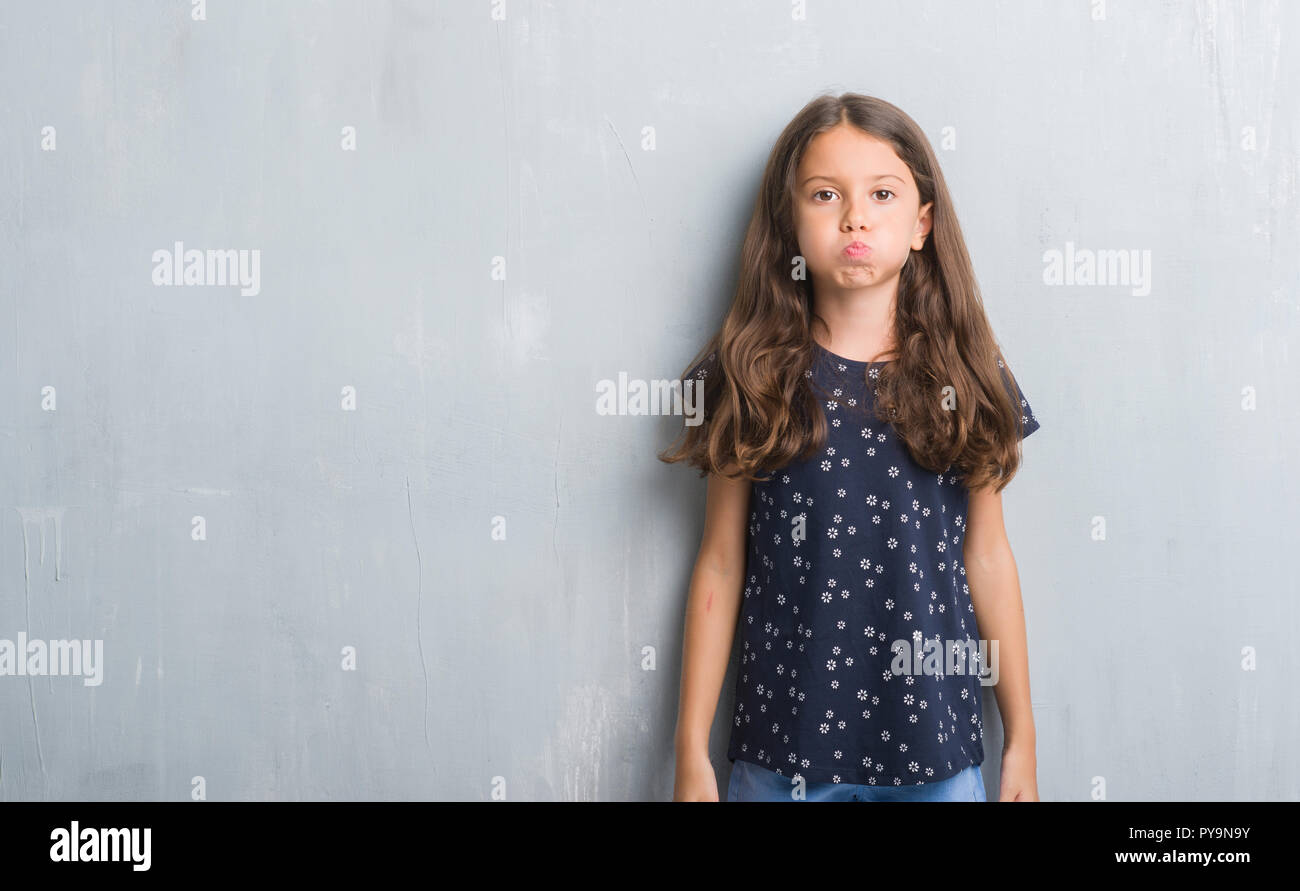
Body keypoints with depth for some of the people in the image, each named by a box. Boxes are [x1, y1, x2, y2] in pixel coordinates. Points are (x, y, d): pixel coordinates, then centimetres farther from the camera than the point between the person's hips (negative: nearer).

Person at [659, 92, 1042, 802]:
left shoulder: (962, 374, 0)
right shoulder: (752, 376, -3)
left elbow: (986, 555, 4)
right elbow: (720, 565, -1)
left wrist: (1021, 738, 6)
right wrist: (692, 752, 0)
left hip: (936, 747, 1)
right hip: (782, 747, -1)